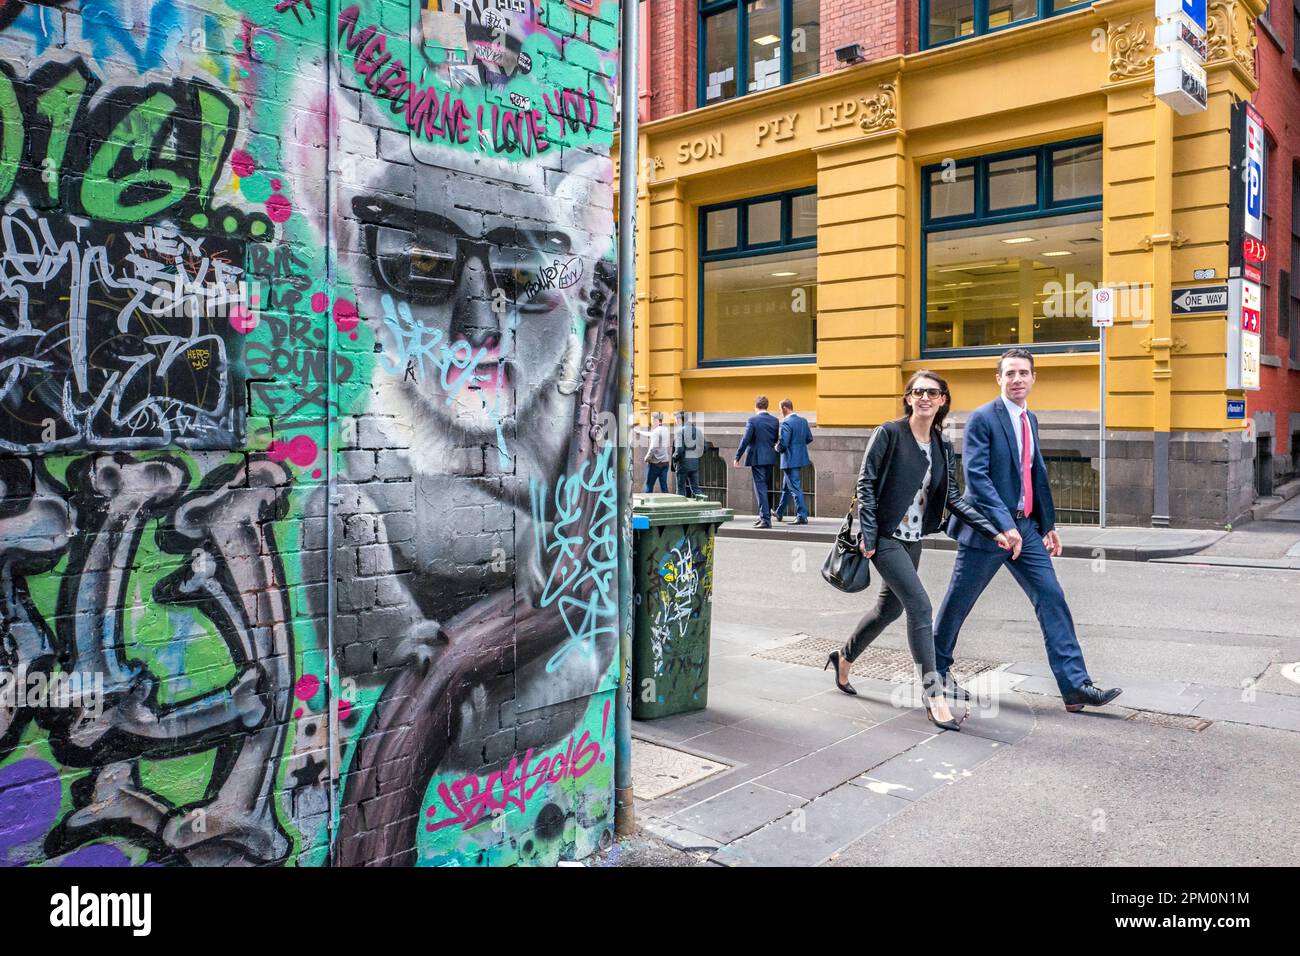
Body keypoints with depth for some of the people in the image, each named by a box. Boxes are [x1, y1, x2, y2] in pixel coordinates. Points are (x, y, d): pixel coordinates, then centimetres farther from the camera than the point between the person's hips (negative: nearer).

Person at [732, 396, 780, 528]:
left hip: (757, 458, -6)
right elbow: (775, 440, 11)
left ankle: (765, 519, -6)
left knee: (760, 487, -4)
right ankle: (765, 515, 24)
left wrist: (737, 457, -9)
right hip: (770, 458, 6)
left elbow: (745, 440, -14)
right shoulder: (774, 420, 5)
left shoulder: (753, 420, -12)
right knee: (765, 486, 17)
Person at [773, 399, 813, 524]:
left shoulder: (786, 423, -19)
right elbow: (809, 439, 12)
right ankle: (779, 513, 33)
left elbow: (783, 444, -23)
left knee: (795, 488, -4)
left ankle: (802, 516, -3)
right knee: (786, 486, 21)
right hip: (800, 457, 9)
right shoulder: (803, 421, 6)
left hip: (790, 460, -9)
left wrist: (777, 448, -3)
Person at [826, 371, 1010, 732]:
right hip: (885, 536, -7)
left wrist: (994, 532, 0)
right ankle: (934, 696, -8)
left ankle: (844, 658, 40)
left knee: (890, 608, 16)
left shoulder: (943, 447, 7)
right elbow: (866, 482, -11)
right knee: (920, 606, -14)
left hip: (913, 539, 7)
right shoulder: (889, 433, -10)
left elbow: (953, 499, 7)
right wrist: (868, 535, -16)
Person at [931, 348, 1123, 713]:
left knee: (1052, 598, 0)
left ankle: (1075, 686, 2)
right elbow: (976, 477, -19)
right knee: (958, 604, 6)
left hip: (1025, 526, 7)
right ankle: (936, 671, 24)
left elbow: (1038, 474, 20)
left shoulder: (1030, 420, 13)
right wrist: (1005, 525, -25)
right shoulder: (983, 418, -11)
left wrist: (1048, 524, 18)